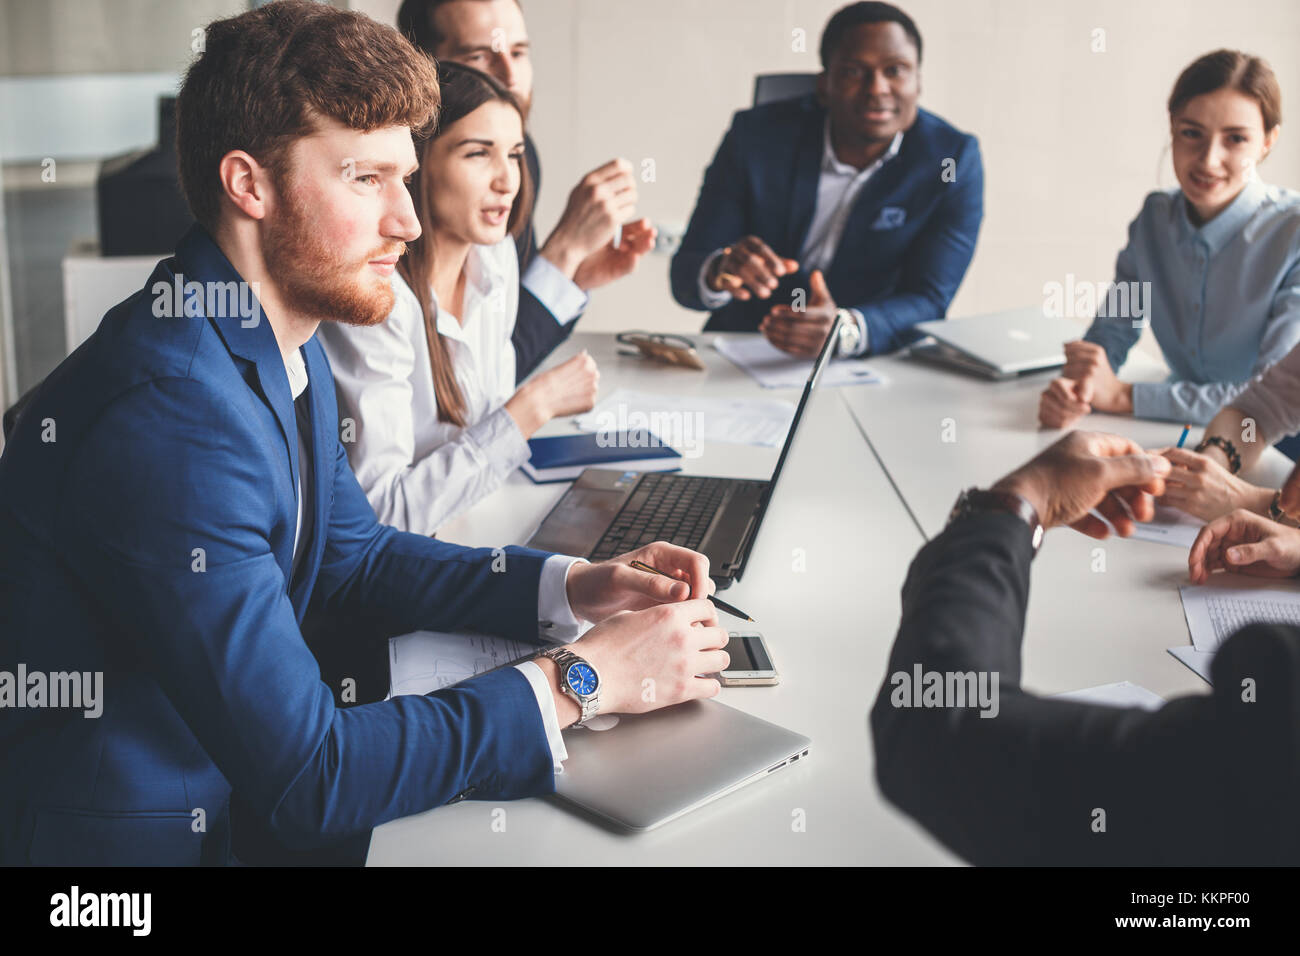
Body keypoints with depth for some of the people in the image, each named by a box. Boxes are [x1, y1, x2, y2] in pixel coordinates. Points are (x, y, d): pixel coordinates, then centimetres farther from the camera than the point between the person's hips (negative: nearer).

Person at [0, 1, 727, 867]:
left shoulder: (289, 348, 2)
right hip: (133, 833, -8)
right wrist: (582, 680, -20)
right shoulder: (173, 414, -28)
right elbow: (304, 779, -26)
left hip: (234, 796, 8)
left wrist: (578, 587, 0)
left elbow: (362, 556, 14)